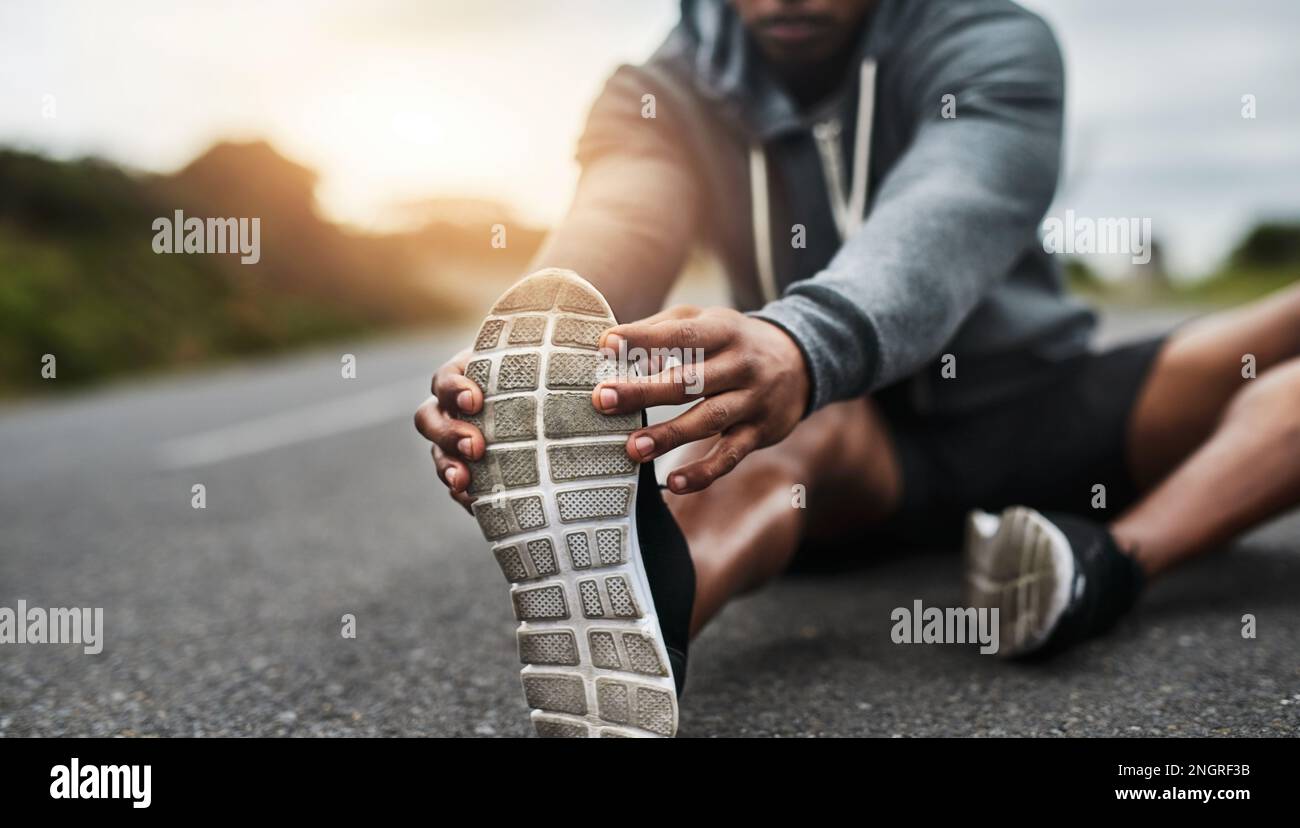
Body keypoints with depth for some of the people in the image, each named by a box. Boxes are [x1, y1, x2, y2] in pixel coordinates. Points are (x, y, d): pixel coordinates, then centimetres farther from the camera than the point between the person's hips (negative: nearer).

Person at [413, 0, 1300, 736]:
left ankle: (1118, 561, -41)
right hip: (864, 452, 0)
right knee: (796, 432, -37)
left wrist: (802, 347, -61)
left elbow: (948, 215, -37)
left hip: (1045, 411, 1)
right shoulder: (668, 97, -8)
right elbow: (615, 232, -30)